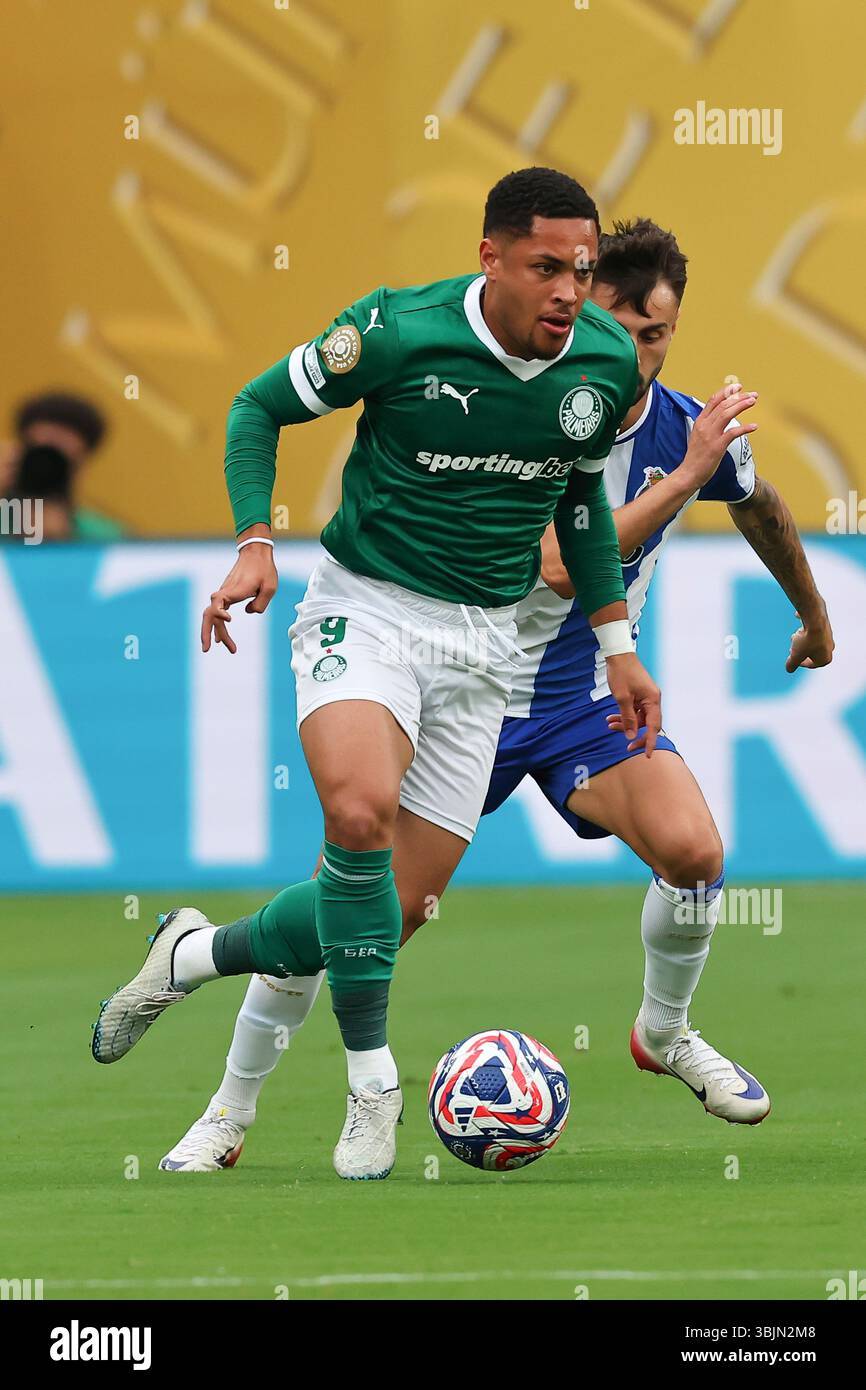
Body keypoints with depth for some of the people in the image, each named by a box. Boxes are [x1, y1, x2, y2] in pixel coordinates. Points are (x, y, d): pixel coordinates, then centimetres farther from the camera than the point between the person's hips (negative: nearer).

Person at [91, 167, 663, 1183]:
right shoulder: (399, 334, -17)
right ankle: (371, 1085, -18)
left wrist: (615, 642, 16)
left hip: (482, 639, 5)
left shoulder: (609, 364, -3)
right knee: (360, 812, -33)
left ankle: (191, 956, 28)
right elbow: (259, 406, -2)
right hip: (364, 606, -5)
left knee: (392, 913, 1)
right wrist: (255, 543, -15)